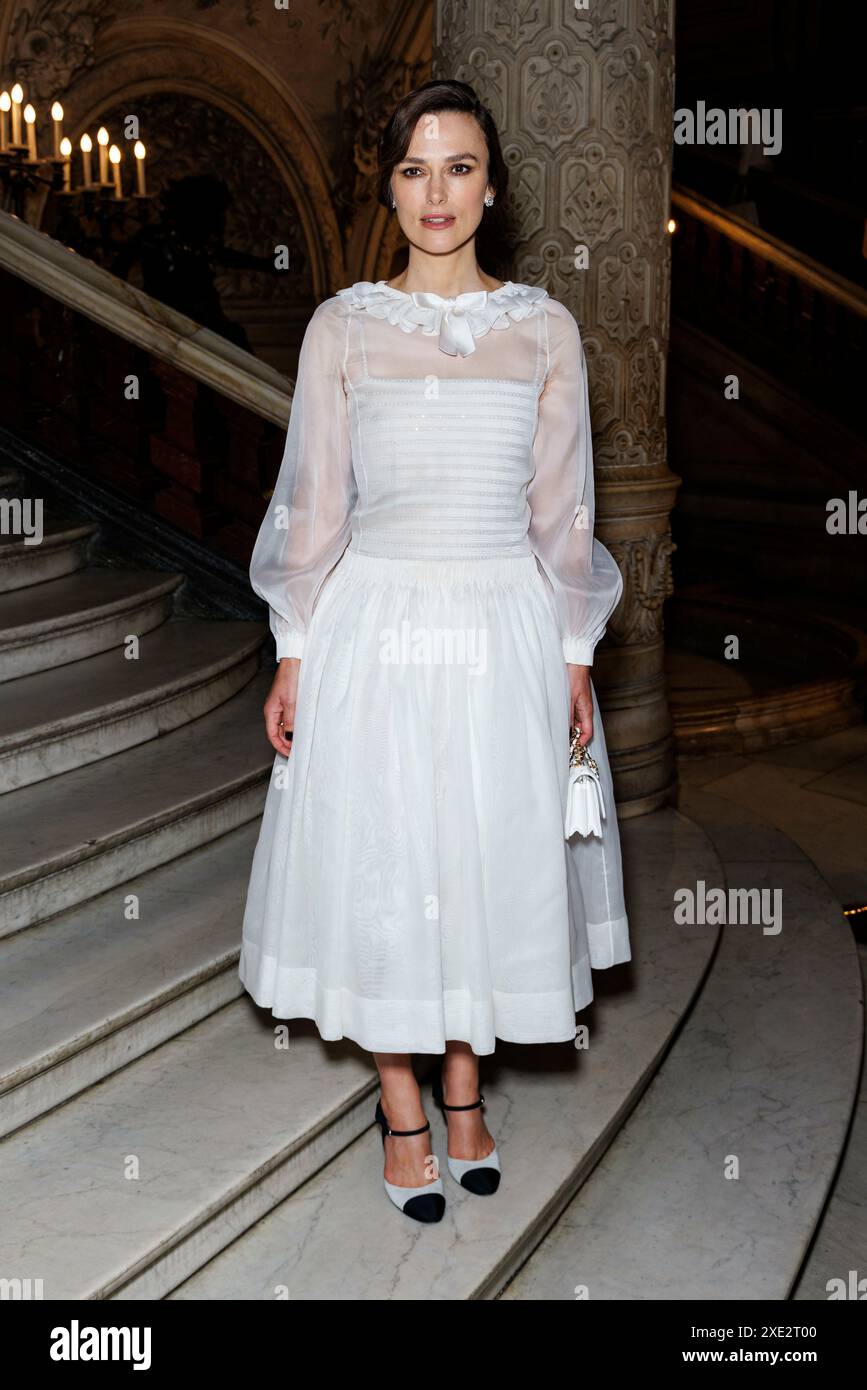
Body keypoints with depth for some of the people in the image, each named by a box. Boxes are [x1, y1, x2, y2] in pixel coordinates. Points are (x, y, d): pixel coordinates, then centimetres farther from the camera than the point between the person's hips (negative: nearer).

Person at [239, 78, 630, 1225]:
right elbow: (314, 504, 2)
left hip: (505, 633, 1)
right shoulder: (342, 328, 1)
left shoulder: (545, 330, 2)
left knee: (494, 860, 9)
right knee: (378, 864, 6)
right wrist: (295, 654, 0)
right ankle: (402, 1107, 25)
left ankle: (464, 1084, 31)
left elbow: (561, 509, 4)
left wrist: (574, 657, 2)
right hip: (376, 625, -1)